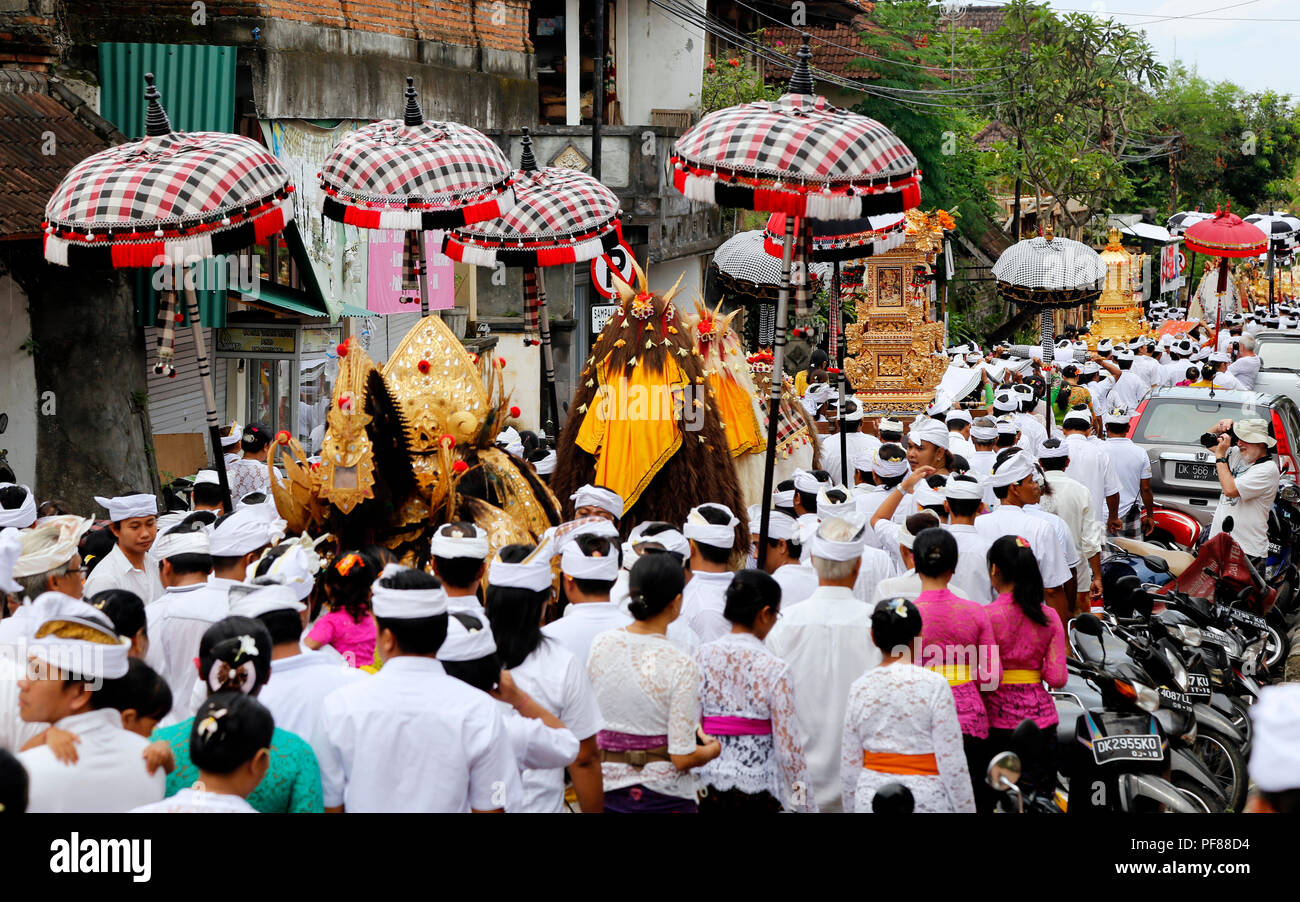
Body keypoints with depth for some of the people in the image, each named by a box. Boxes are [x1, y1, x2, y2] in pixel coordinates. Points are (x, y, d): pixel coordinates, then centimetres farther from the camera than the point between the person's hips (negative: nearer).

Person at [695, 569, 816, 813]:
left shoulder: (702, 656, -1)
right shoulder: (774, 670, -11)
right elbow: (788, 749, -10)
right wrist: (806, 806, -1)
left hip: (709, 787, 3)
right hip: (758, 790, -3)